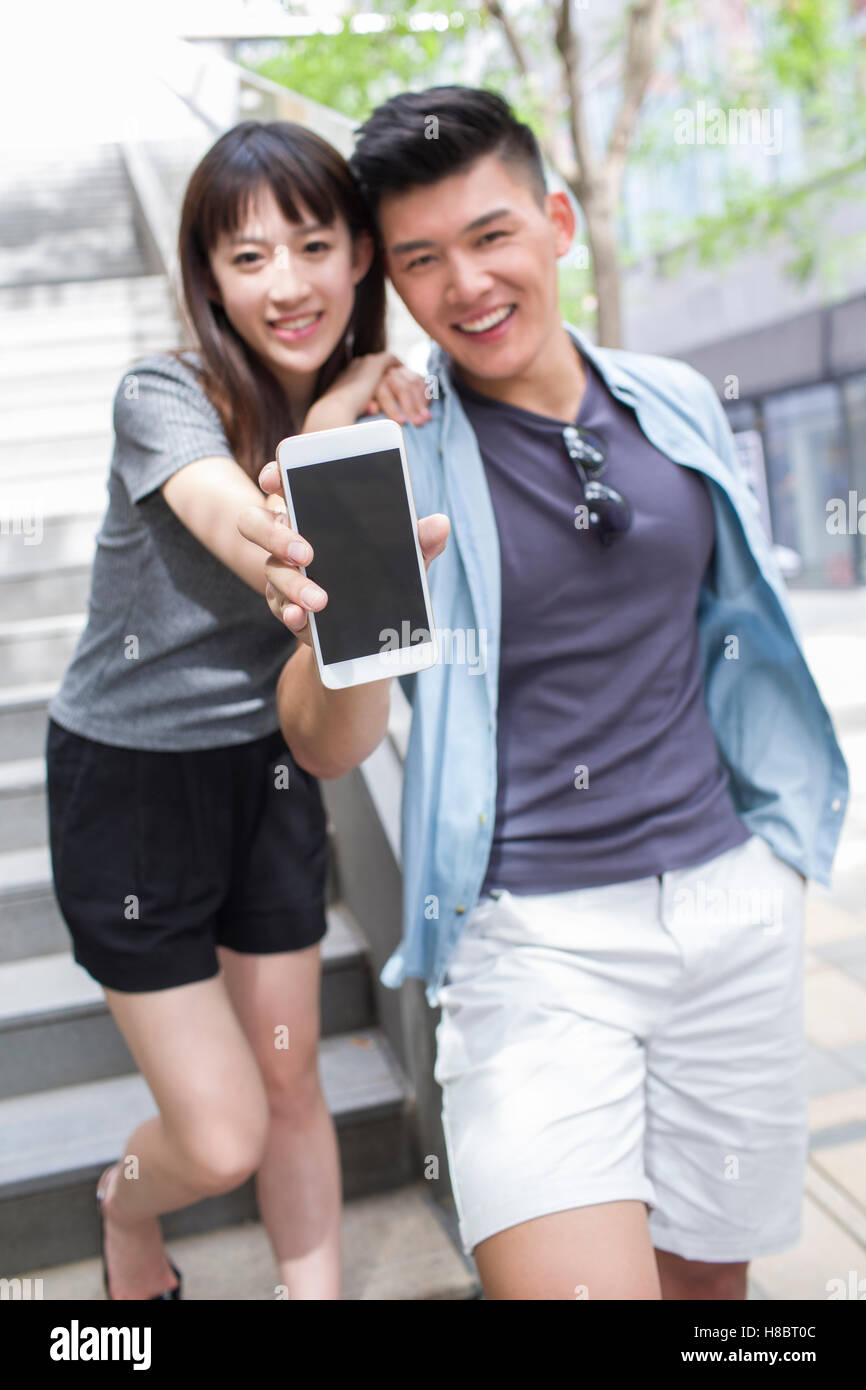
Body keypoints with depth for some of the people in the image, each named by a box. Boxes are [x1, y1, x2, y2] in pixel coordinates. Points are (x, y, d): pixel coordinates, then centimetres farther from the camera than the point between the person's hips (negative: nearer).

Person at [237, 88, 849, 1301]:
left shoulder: (677, 404, 5)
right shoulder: (387, 460, -7)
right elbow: (330, 752, -14)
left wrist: (786, 825, 17)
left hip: (729, 898, 4)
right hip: (534, 935, -4)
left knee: (712, 1262, 16)